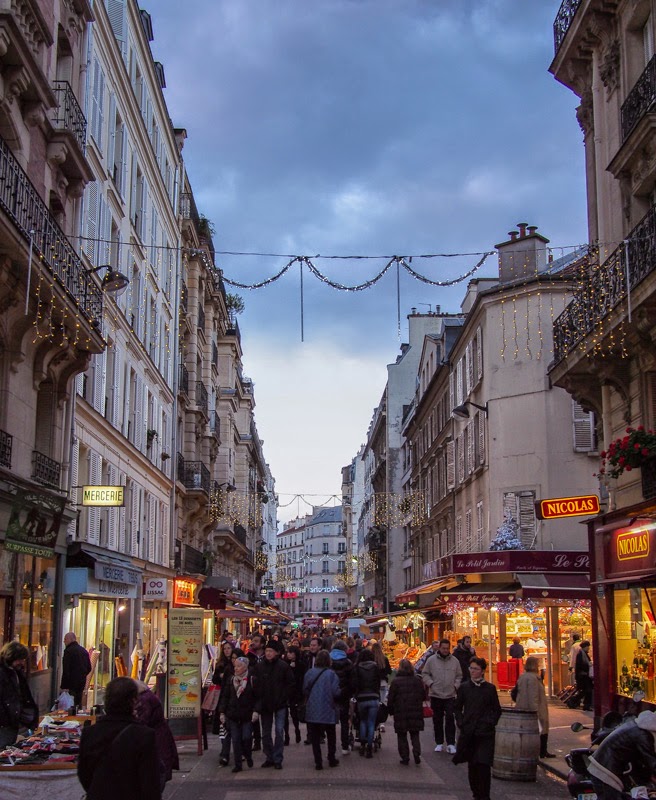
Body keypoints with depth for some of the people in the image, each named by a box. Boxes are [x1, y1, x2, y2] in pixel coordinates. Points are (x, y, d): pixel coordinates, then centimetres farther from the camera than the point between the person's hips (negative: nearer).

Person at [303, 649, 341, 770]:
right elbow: (336, 692, -18)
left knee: (315, 737, 8)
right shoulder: (330, 674, -14)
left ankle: (318, 762, 5)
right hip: (328, 710, -1)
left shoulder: (309, 673, -5)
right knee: (331, 735, 17)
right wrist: (340, 691, 4)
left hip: (312, 710, 1)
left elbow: (305, 689, 2)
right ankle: (331, 759, 23)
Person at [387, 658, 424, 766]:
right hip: (415, 712, 3)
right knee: (415, 734, 14)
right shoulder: (418, 680, 0)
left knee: (402, 736, 8)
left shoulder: (396, 681, -10)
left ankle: (405, 757, 5)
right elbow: (422, 696, 8)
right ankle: (417, 754, -2)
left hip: (401, 713, -3)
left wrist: (391, 711, 7)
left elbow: (390, 699, -7)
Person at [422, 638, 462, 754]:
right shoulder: (431, 660, 0)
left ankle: (451, 743, -3)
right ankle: (439, 743, 19)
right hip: (436, 694, 0)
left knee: (450, 718, -7)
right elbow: (425, 674, 5)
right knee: (437, 719, 9)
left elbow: (459, 676, 14)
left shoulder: (455, 661, 5)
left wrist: (456, 685, 0)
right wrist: (430, 683, -8)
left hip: (450, 695, 0)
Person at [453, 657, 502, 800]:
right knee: (472, 765, 7)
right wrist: (461, 723, 0)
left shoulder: (490, 688, 2)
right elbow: (458, 708, 11)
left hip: (485, 733, -2)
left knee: (483, 764, -9)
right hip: (468, 732, 2)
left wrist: (490, 723, -3)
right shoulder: (464, 687, 6)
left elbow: (497, 710, 8)